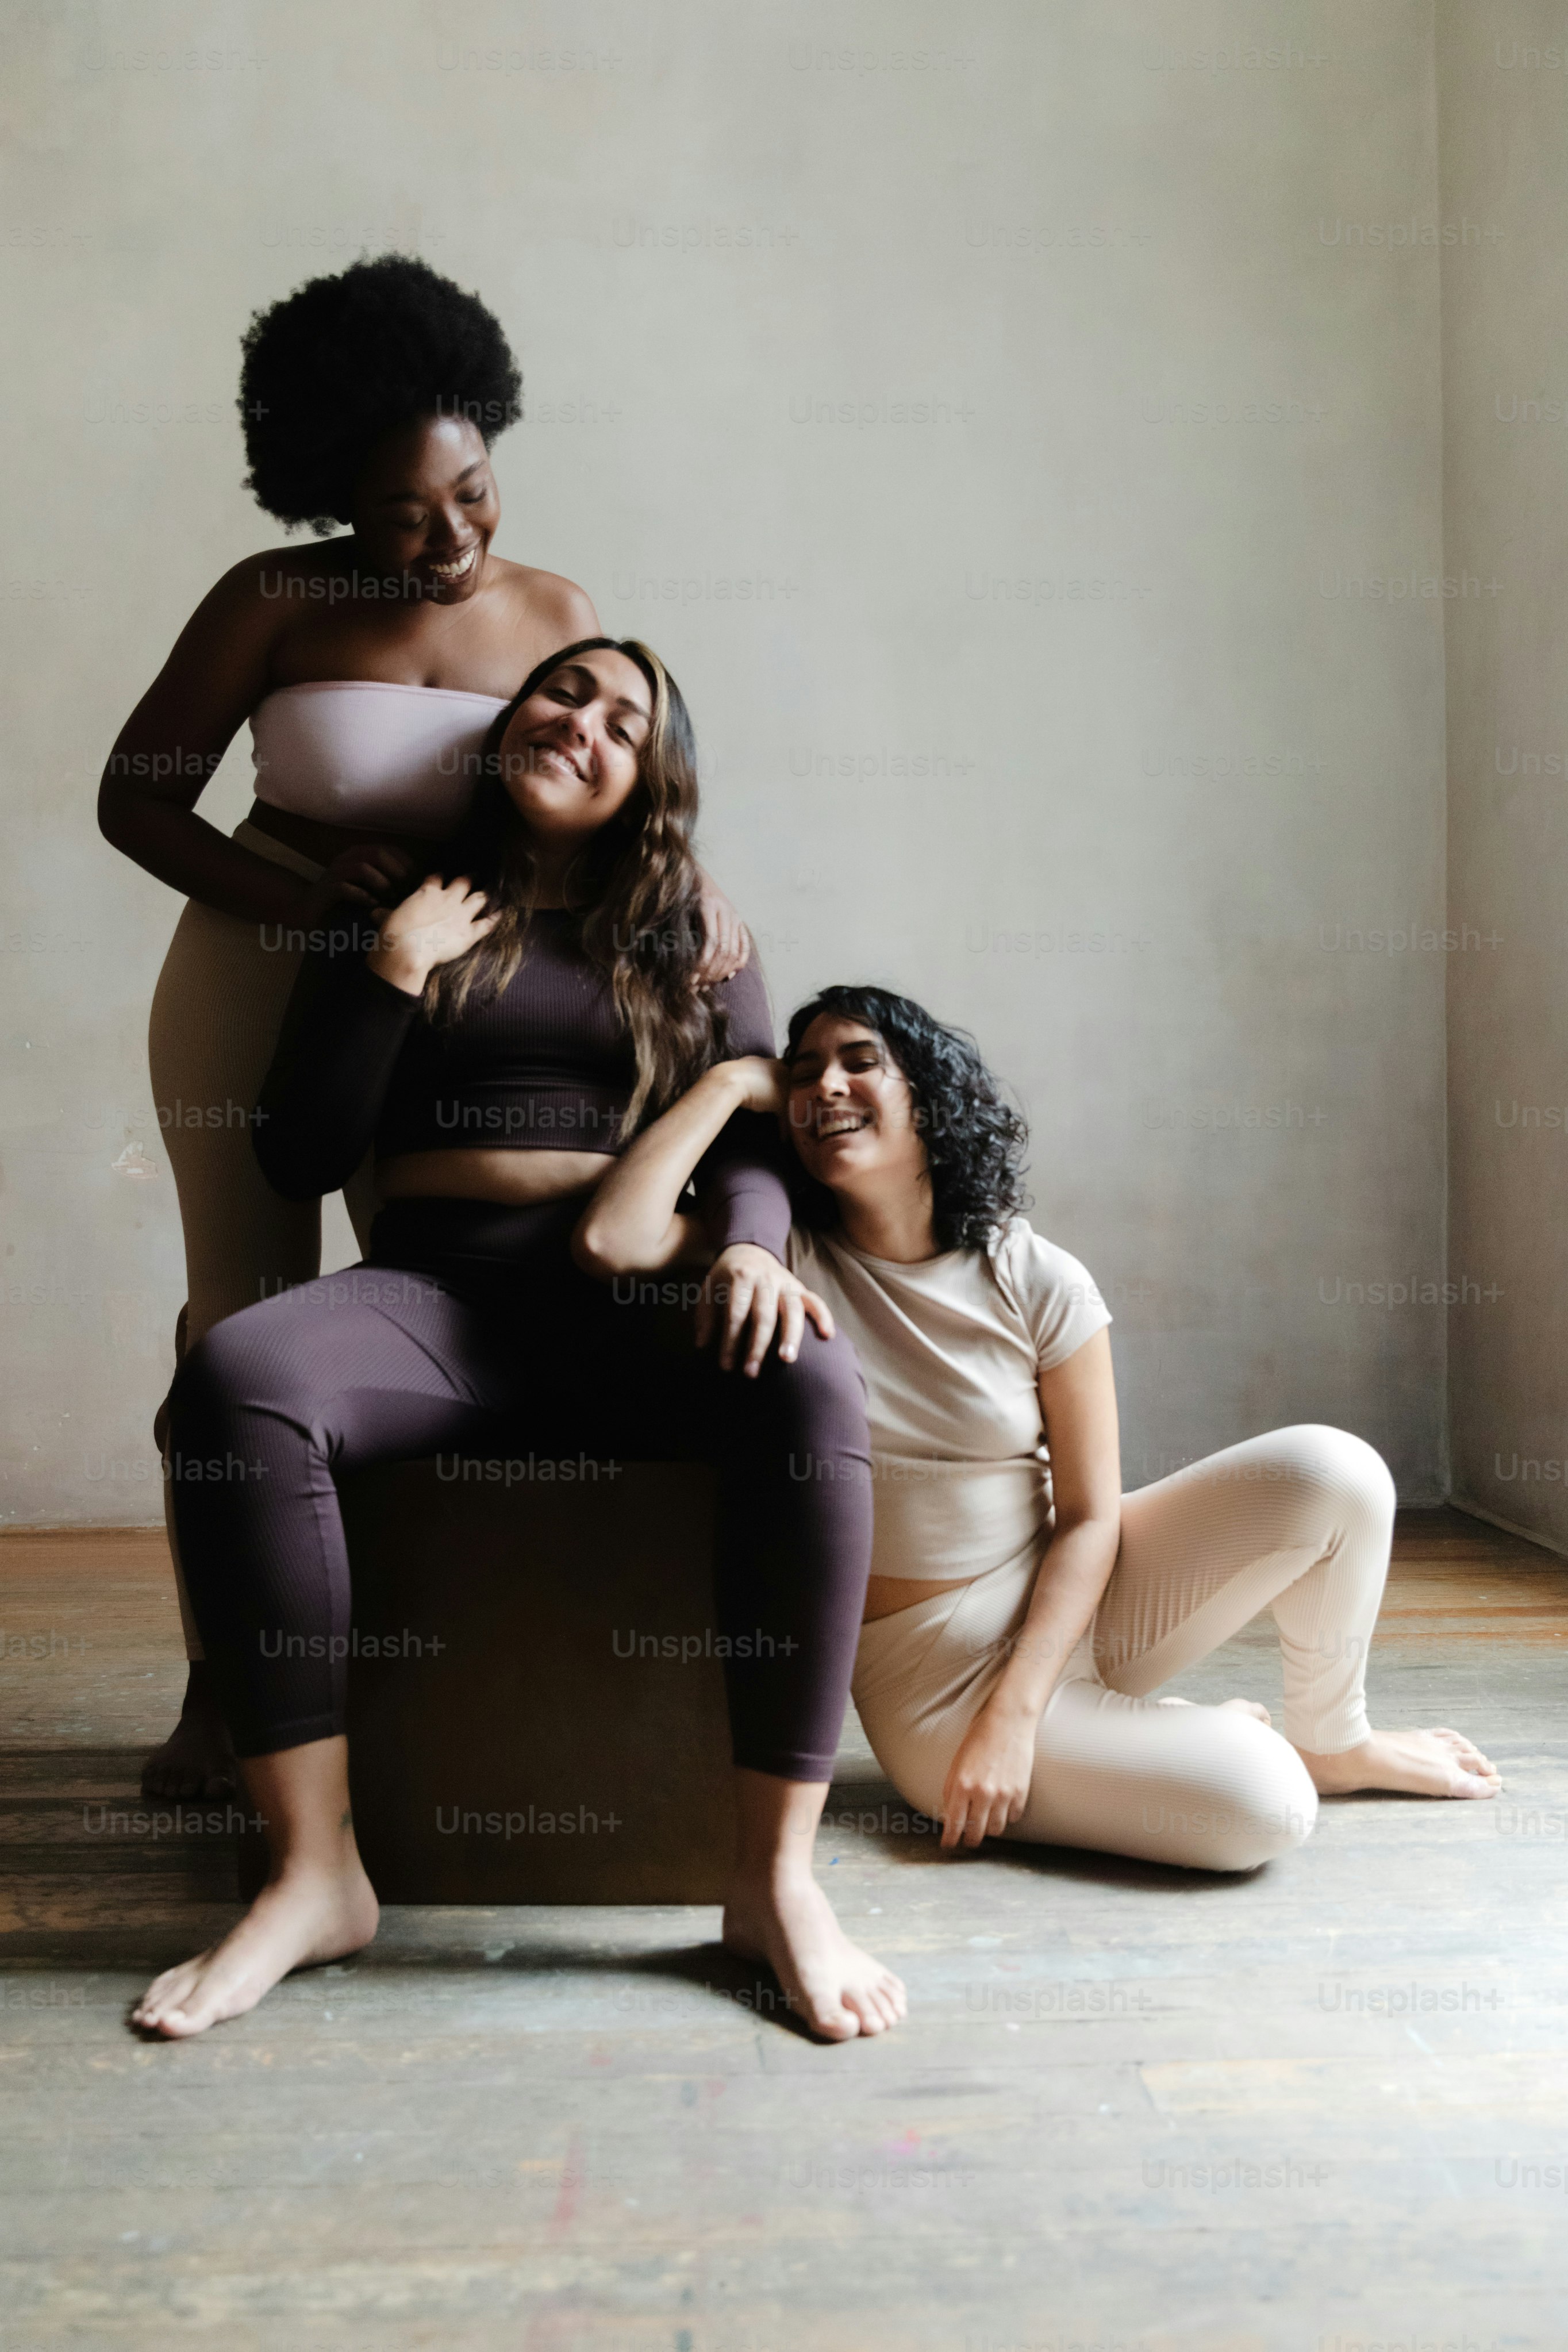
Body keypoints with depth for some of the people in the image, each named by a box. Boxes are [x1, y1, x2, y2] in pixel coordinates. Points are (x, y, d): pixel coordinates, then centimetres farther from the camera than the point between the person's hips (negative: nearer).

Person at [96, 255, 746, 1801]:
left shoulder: (555, 616, 0)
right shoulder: (277, 605, -8)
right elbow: (134, 798, -6)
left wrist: (696, 893, -19)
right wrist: (302, 896, -20)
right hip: (253, 995, -2)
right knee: (242, 1329, 4)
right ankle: (218, 1689, 17)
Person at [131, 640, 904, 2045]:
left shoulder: (687, 934, 19)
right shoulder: (390, 920, 17)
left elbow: (752, 1127, 7)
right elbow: (299, 1162, 8)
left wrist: (750, 1244, -16)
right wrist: (393, 972, -2)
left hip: (630, 1296, 0)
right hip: (434, 1290, 0)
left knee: (812, 1386, -33)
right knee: (234, 1376, -32)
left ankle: (776, 1876, -25)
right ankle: (315, 1872, -22)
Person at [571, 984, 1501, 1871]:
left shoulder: (1038, 1281, -7)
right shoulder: (787, 1265, -8)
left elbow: (1089, 1518, -8)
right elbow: (611, 1240, -28)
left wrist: (1013, 1713, -19)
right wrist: (733, 1081, -16)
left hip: (1070, 1597, 3)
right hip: (933, 1672, -3)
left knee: (1335, 1471, -17)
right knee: (1261, 1812, -24)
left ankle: (1331, 1743, 10)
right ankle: (1221, 1735, 14)